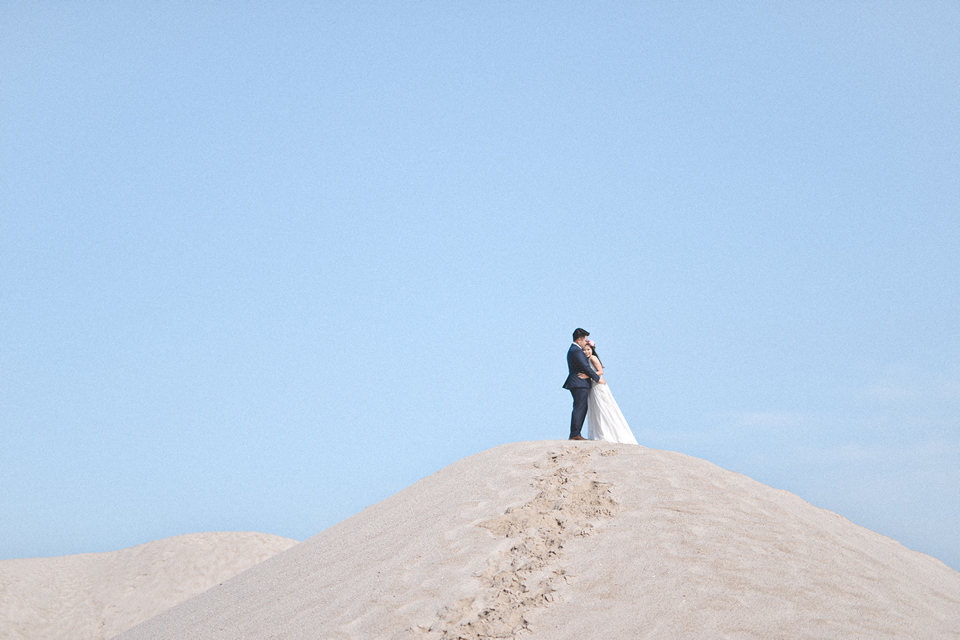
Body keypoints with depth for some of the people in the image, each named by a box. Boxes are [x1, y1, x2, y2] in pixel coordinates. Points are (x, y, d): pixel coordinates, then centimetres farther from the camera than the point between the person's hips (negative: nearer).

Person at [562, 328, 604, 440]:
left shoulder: (573, 350, 20)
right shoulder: (576, 351, -14)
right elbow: (586, 367, -17)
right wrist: (598, 378, -10)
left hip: (579, 384, 11)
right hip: (580, 384, -11)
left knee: (582, 409, 10)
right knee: (579, 408, -11)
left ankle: (575, 434, 9)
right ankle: (575, 434, -14)